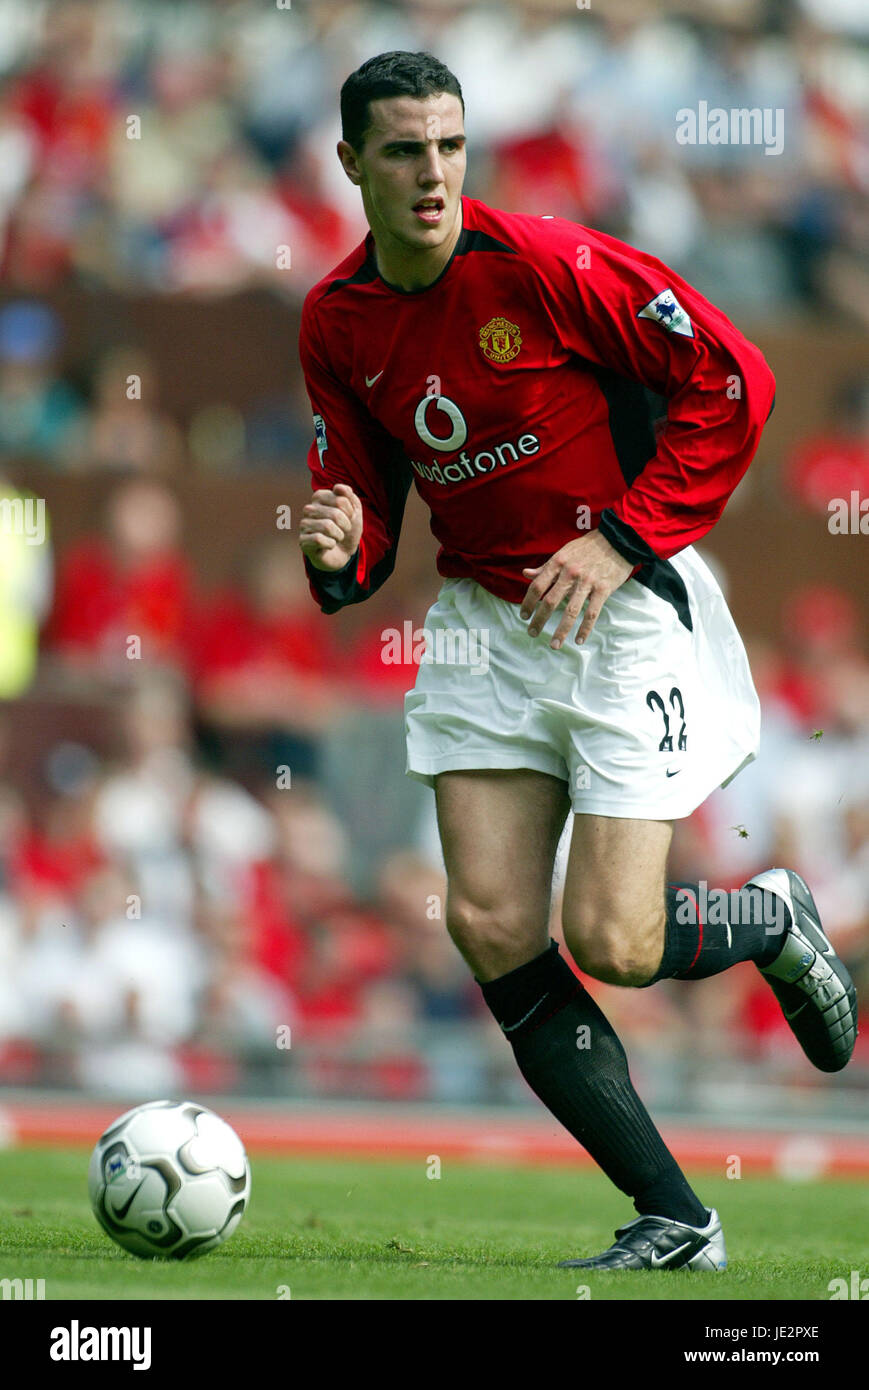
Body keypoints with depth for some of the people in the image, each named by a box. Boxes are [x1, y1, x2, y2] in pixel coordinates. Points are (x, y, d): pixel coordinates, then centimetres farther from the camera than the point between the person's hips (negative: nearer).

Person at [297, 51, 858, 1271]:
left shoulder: (544, 262, -16)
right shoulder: (336, 325, 2)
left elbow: (733, 381, -12)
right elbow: (365, 487, 14)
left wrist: (624, 538, -15)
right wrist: (342, 554, -10)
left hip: (626, 609, -5)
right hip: (486, 624, 6)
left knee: (613, 944, -13)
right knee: (489, 925, -9)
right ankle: (675, 1222, 1)